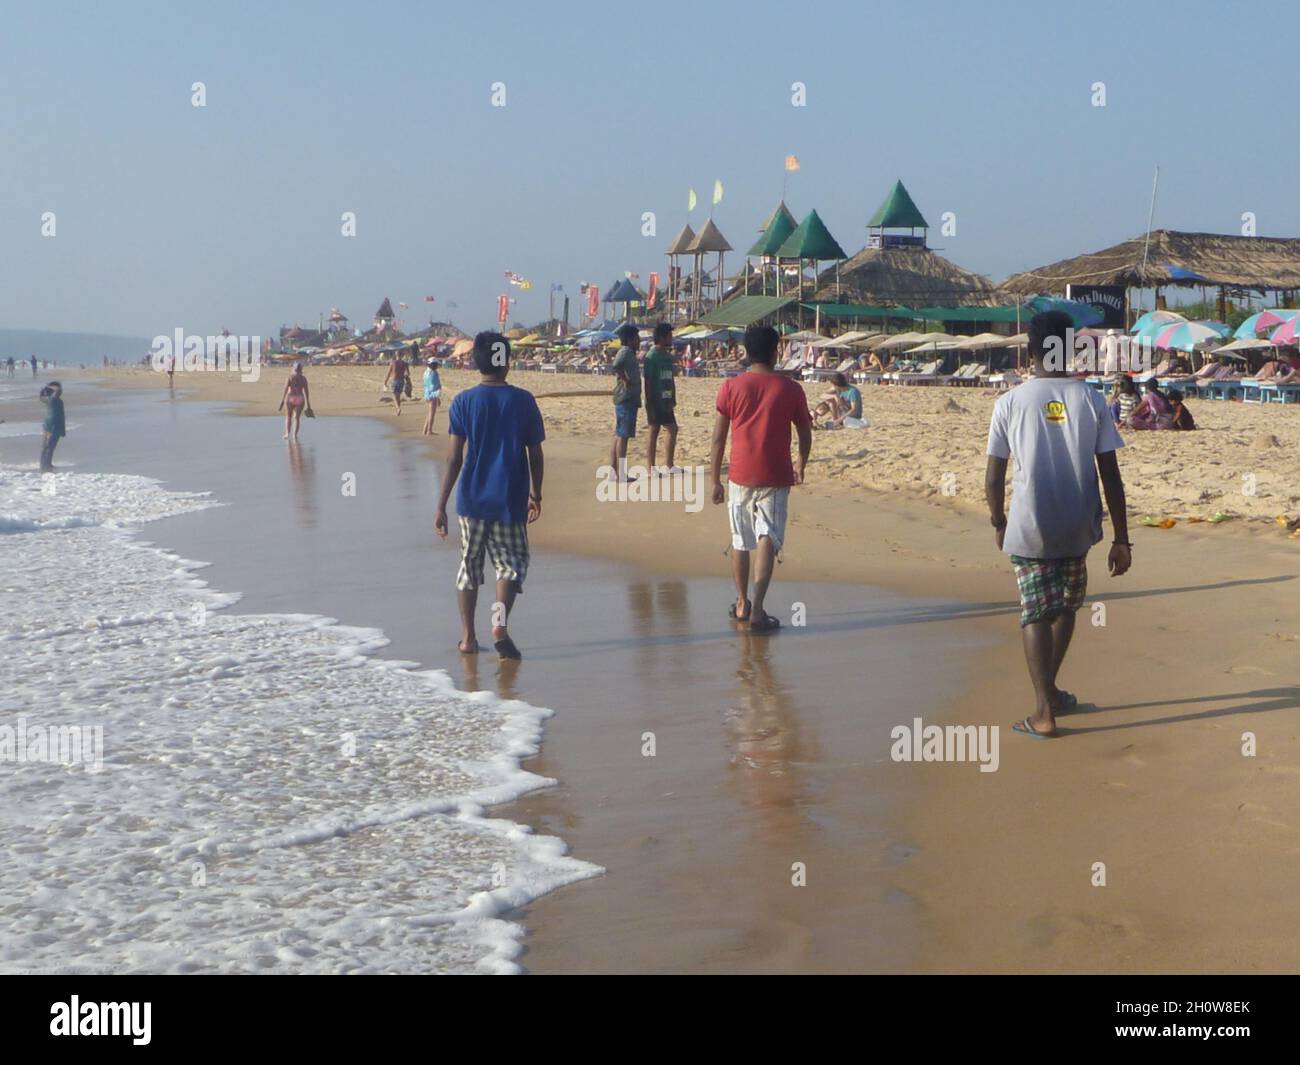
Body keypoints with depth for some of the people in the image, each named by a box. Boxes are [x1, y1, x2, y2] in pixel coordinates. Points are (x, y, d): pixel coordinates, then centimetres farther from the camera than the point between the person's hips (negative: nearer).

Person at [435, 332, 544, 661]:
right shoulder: (523, 401, -1)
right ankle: (500, 624, -12)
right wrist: (535, 494, 16)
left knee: (469, 566, 14)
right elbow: (535, 453, 2)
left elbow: (455, 458, -7)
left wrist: (441, 505, -4)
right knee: (512, 564, 10)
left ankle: (468, 636, 15)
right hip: (510, 501, 0)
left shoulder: (463, 402, -3)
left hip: (471, 500, 1)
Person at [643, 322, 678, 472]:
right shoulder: (651, 356, -13)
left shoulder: (668, 355, 12)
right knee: (654, 431, -1)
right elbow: (648, 381, -15)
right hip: (655, 401, -8)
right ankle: (651, 467, 6)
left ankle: (670, 465, 16)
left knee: (673, 430, 7)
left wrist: (673, 400, 12)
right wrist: (649, 404, -18)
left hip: (666, 401, 8)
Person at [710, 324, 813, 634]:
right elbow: (805, 435, 6)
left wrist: (716, 480, 6)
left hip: (740, 477, 1)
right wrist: (801, 467, 24)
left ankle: (742, 604, 26)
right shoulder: (790, 389, -2)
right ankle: (757, 609, -14)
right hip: (775, 478, -1)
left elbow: (718, 438, -1)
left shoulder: (731, 387, -2)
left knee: (740, 541, 15)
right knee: (767, 540, -3)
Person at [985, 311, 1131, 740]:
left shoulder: (1010, 403, -4)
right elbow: (1111, 476, -3)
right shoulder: (1091, 400, -2)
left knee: (1036, 612, 4)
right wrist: (1121, 540, 3)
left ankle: (1044, 712, -4)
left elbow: (993, 478, -2)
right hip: (1078, 528, 2)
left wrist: (998, 522, 15)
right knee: (1066, 605, 22)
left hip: (1029, 528, -2)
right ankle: (1049, 690, 34)